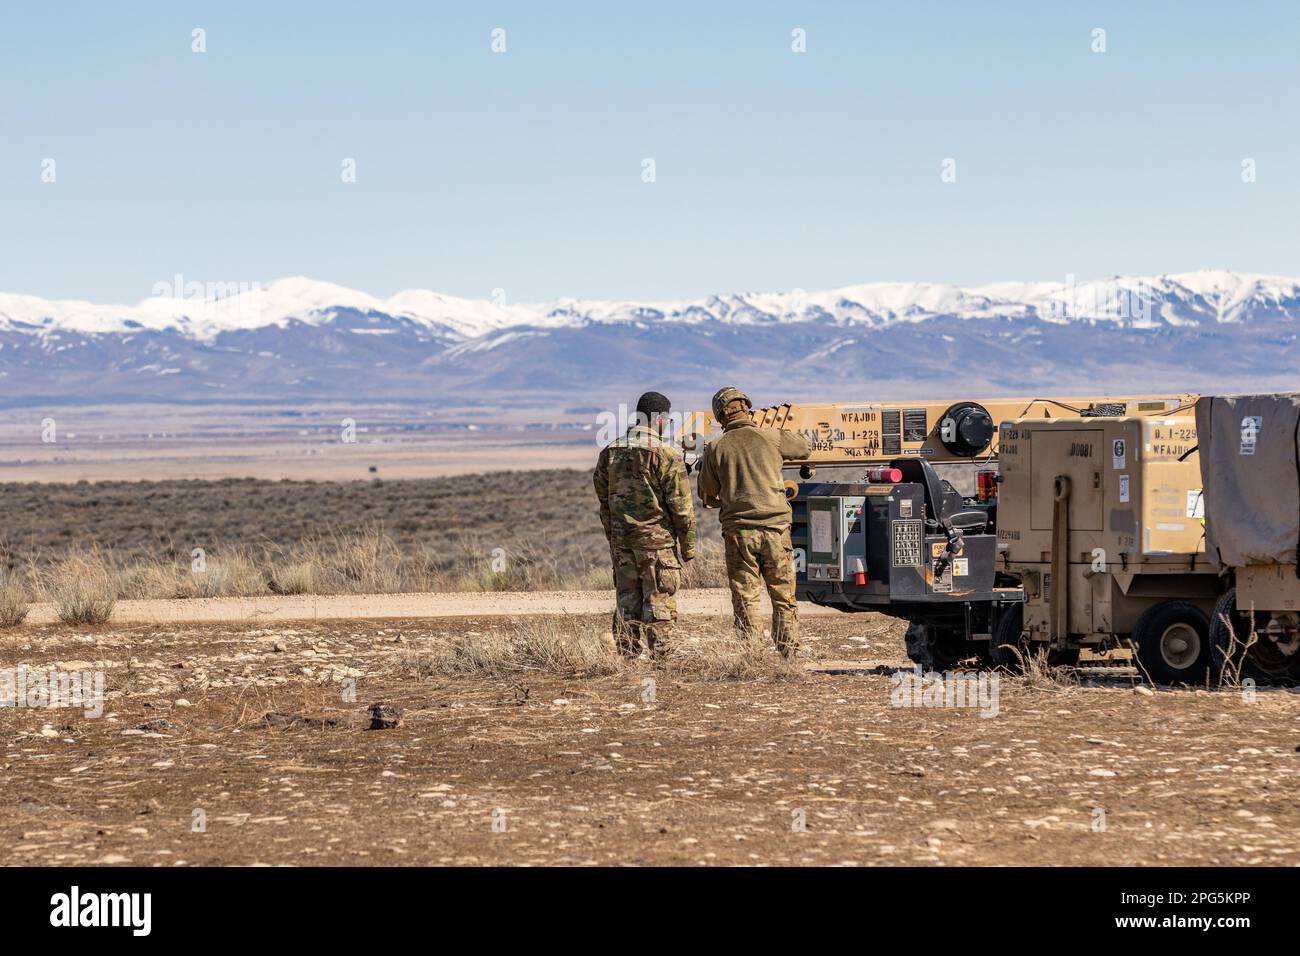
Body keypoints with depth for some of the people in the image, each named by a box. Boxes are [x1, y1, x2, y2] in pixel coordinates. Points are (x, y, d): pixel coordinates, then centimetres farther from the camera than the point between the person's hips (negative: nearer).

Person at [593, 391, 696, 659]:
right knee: (658, 604, -1)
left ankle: (627, 657, 10)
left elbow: (603, 501, 13)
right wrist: (688, 545, 0)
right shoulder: (666, 455, -10)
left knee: (627, 601, 10)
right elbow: (681, 505, -9)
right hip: (657, 539, -5)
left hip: (621, 540, 5)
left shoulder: (609, 454, 8)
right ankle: (659, 659, -2)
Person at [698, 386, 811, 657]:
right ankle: (789, 654, 6)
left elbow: (707, 496, 11)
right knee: (784, 599, 8)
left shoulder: (716, 449, 2)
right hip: (775, 527, 0)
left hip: (738, 531, 0)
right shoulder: (771, 437, 0)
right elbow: (805, 447, 19)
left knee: (746, 602, 3)